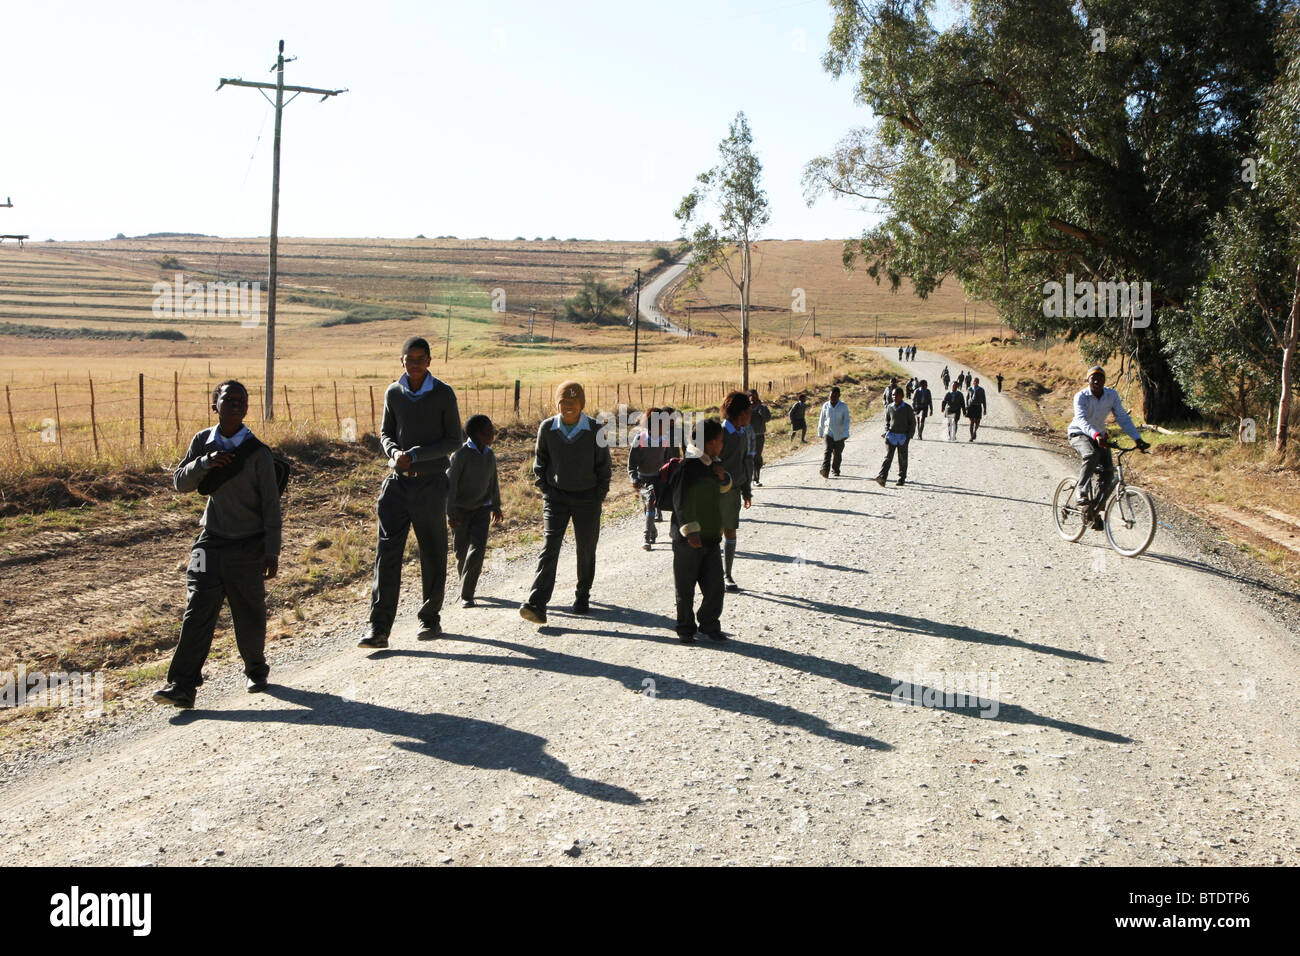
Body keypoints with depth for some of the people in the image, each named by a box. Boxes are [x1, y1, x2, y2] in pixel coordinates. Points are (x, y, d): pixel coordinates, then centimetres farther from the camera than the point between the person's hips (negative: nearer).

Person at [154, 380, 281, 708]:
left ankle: (255, 669, 31)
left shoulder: (257, 453, -7)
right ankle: (182, 686, -8)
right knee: (197, 612, -7)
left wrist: (272, 553, -9)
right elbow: (180, 482, 3)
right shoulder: (202, 442, 5)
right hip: (211, 543, 2)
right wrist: (205, 462, -16)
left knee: (250, 617, 7)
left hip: (248, 546, -2)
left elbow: (271, 506, -6)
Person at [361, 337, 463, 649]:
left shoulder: (443, 394, -4)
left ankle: (430, 618, 23)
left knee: (432, 554, 7)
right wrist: (394, 451, -7)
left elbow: (454, 441, -4)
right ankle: (379, 628, -8)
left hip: (431, 483, -2)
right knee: (387, 552, -6)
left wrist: (416, 454, -15)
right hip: (398, 482, 2)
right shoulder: (393, 393, 6)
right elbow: (386, 432, 16)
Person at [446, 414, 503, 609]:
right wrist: (450, 513, -20)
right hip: (460, 509, -3)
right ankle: (468, 581, 35)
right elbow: (450, 483, -16)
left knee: (478, 548, -13)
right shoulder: (461, 454, -15)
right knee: (461, 551, 5)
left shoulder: (489, 455, 3)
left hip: (481, 509, 3)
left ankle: (466, 594, -9)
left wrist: (496, 506, 25)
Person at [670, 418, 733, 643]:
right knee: (686, 587, 4)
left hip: (711, 538, 7)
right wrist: (690, 531, -23)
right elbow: (682, 502, -19)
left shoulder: (712, 464, 11)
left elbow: (723, 490, 27)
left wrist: (723, 477, 4)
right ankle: (685, 628, 16)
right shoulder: (689, 466, -15)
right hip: (688, 540, -7)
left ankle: (709, 624, 20)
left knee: (715, 584, 5)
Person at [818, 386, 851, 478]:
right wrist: (820, 432, 17)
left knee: (837, 454, 9)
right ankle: (825, 470, -30)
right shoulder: (826, 406, 3)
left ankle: (835, 470, 27)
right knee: (828, 451, -17)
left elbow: (846, 421, -7)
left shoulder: (844, 407, -3)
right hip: (828, 433, 0)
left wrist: (845, 434, -16)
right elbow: (822, 420, 13)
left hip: (839, 435, 0)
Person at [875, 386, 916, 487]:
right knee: (888, 457, -11)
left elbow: (912, 422, 4)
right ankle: (882, 477, -23)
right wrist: (886, 431, 3)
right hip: (891, 436, 1)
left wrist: (909, 435, -5)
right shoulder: (889, 408, 6)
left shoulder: (907, 408, -1)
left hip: (903, 437, -1)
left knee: (902, 459, 7)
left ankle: (902, 479, 20)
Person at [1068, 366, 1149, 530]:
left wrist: (1137, 439, -21)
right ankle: (1080, 492, -26)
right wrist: (1096, 435, -53)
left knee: (1108, 472, -11)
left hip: (1100, 436, 5)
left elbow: (1123, 418, -9)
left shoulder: (1112, 395, -7)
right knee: (1091, 455, -37)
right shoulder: (1081, 396, -19)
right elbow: (1082, 419, -34)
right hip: (1079, 434, -4)